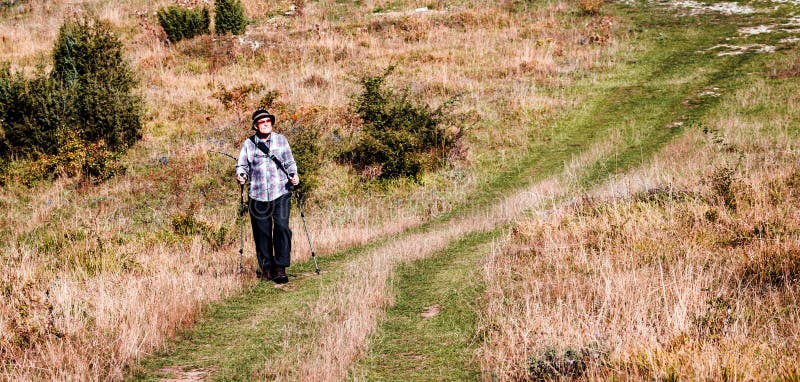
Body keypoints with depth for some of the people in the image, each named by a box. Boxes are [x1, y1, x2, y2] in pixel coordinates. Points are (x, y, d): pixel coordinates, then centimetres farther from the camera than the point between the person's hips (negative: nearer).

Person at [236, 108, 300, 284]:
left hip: (280, 192, -1)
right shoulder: (249, 143, 9)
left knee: (282, 227, -12)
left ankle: (280, 268, -10)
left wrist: (293, 175, -10)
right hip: (258, 194, 1)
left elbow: (289, 162, 9)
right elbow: (242, 165, 12)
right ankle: (266, 267, 16)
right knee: (261, 232, 3)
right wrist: (241, 175, -10)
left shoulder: (281, 140, 9)